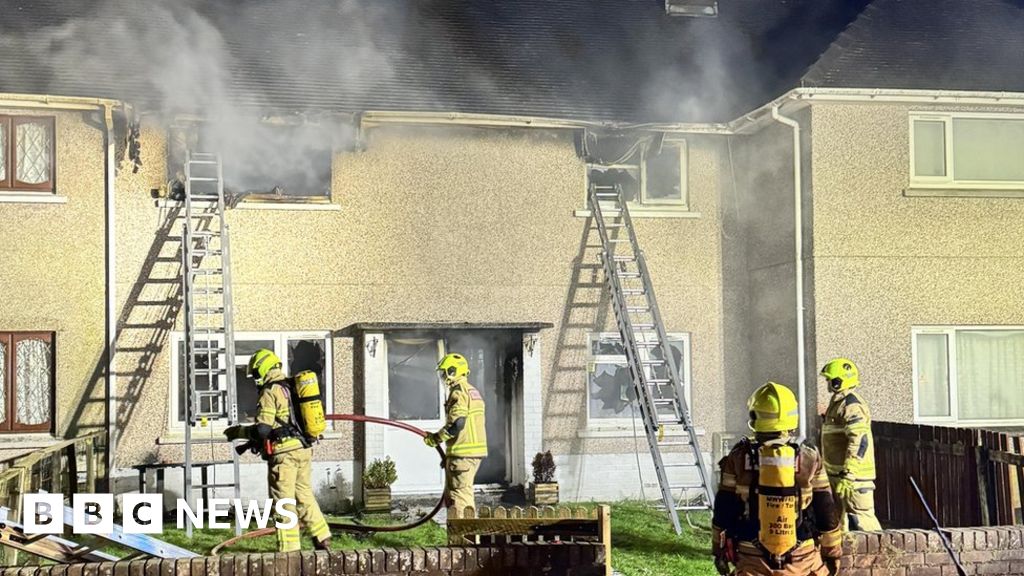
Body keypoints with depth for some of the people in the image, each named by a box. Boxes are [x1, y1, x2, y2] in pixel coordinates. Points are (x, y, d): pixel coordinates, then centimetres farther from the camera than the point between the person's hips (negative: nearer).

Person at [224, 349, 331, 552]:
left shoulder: (270, 392, -11)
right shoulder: (292, 387, 15)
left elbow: (262, 429, -16)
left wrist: (239, 432, 0)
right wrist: (256, 442, 27)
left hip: (284, 453, -8)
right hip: (304, 449, 8)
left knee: (284, 501, 0)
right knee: (304, 495, 17)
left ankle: (289, 548, 4)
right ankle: (322, 539, 17)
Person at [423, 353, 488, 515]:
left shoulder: (459, 392, -12)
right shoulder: (473, 391, 19)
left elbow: (456, 424, -21)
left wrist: (435, 439, -9)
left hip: (463, 453, -10)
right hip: (477, 450, 10)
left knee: (460, 494, -7)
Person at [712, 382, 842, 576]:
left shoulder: (738, 459, -6)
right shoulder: (809, 460, -5)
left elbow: (723, 511, 0)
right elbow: (826, 513, 1)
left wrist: (719, 550, 11)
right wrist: (833, 553, 12)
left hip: (752, 560, 0)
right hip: (801, 558, 0)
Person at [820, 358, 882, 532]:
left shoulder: (852, 405, -17)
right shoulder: (838, 403, 17)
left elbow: (859, 442, -27)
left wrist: (848, 474, -32)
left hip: (852, 475, -11)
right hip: (837, 473, 11)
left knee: (860, 519, -10)